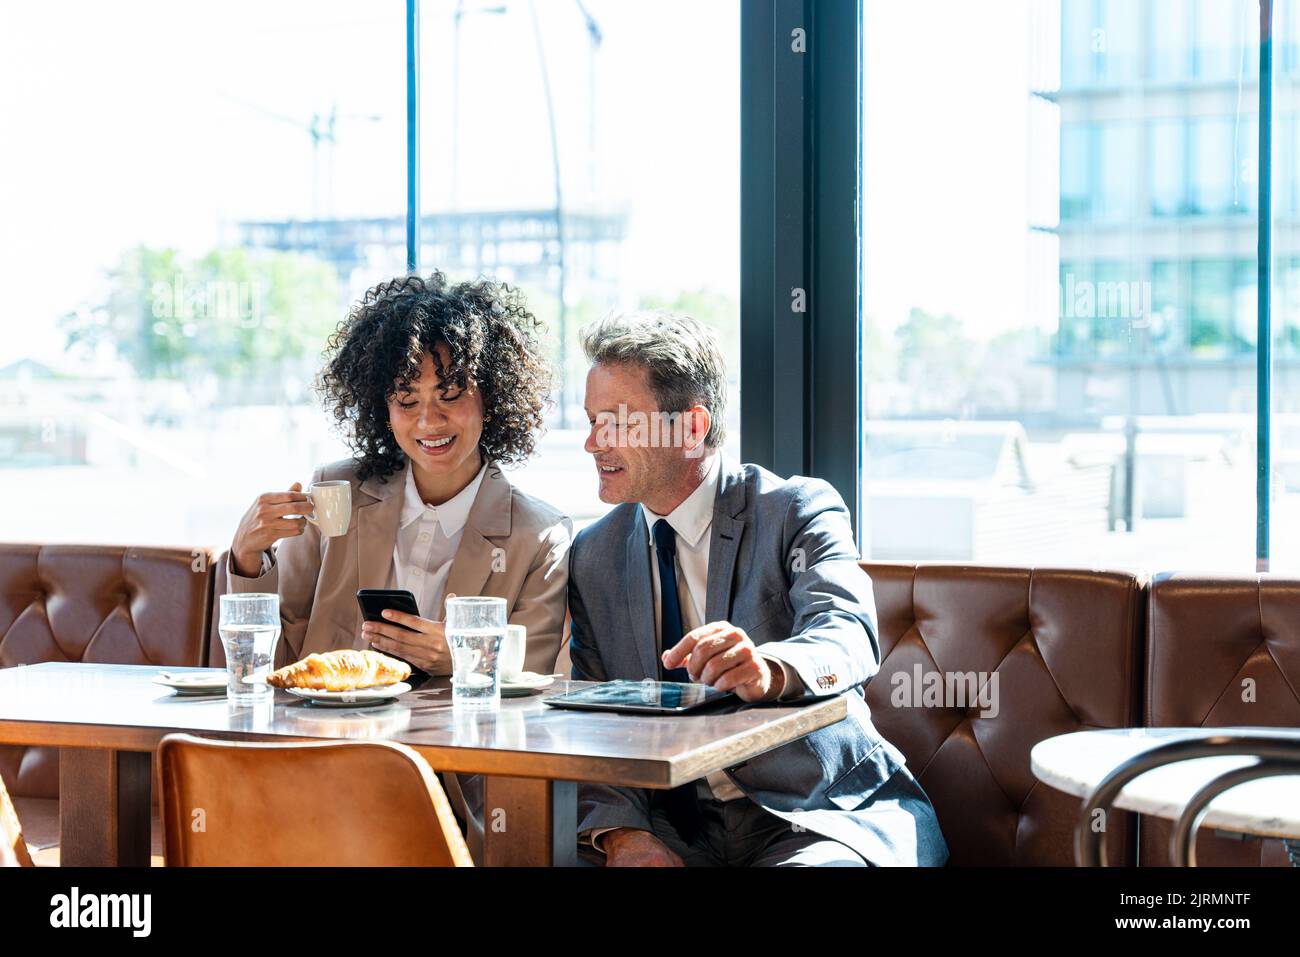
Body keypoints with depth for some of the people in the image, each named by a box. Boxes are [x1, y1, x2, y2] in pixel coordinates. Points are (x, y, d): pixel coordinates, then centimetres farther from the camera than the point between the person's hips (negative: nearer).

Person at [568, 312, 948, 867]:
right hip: (675, 826, 3)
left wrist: (769, 669, -44)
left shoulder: (798, 512, -3)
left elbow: (850, 637, -21)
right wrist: (620, 831, -14)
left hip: (814, 816, -3)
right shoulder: (592, 556, 10)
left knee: (823, 863, -35)